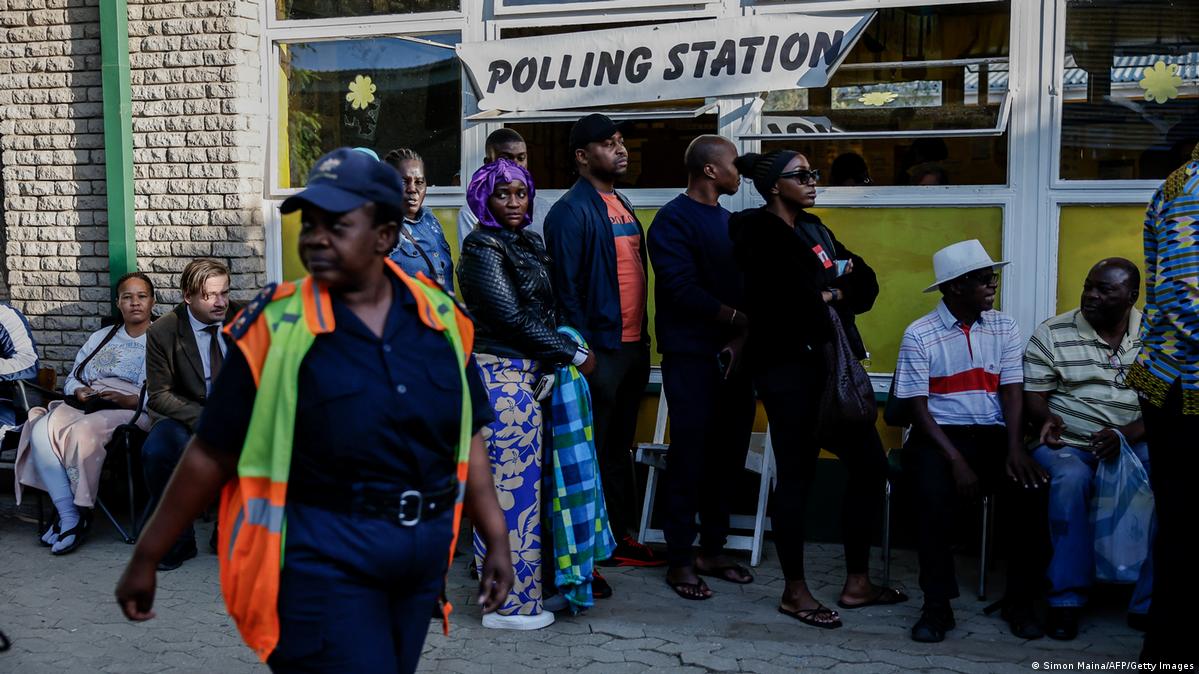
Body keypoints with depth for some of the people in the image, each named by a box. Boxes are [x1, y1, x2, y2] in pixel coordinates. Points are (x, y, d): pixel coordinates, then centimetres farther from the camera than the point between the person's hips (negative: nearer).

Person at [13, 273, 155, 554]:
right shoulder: (100, 337, 28)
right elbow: (72, 379, 23)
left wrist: (130, 399, -17)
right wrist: (80, 391, 0)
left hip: (131, 409, -5)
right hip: (86, 404, 5)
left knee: (82, 432, -35)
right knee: (42, 430, -26)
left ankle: (80, 513, -20)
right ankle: (67, 516, -28)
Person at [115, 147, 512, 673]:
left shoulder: (439, 317, 0)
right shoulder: (276, 327, -11)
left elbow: (467, 434, 8)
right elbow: (212, 454, -6)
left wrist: (495, 538, 7)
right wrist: (145, 558, -1)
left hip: (423, 557, 5)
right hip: (325, 558, -5)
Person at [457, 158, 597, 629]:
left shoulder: (529, 244, 15)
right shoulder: (483, 249, -11)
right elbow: (513, 317, -16)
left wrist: (564, 352, -1)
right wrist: (574, 355, -10)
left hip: (528, 374, 8)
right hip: (502, 376, -8)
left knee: (510, 484, 14)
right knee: (512, 485, -2)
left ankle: (503, 586, 26)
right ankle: (510, 603, 8)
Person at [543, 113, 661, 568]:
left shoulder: (622, 205, 14)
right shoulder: (571, 211, -12)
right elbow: (565, 286, -16)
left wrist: (643, 335, 14)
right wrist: (581, 348, -18)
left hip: (633, 344, 8)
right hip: (600, 348, -8)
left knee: (620, 445, 15)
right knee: (593, 450, 1)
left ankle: (621, 535, 26)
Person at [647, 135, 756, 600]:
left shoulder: (730, 221, 18)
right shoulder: (674, 219, -6)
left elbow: (746, 285, 12)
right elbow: (683, 289, -16)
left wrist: (741, 339, -5)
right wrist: (742, 320, -12)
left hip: (733, 355, 7)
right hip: (691, 356, -7)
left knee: (728, 453, 9)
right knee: (689, 455, -3)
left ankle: (713, 549, 21)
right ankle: (680, 559, 6)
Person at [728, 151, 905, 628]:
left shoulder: (815, 229, 17)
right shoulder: (757, 232, -5)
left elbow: (867, 286, 12)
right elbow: (769, 297, -22)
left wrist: (833, 292, -9)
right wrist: (822, 295, -7)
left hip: (832, 364, 8)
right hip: (788, 368, -8)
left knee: (870, 465, 9)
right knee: (797, 475, -2)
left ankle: (857, 583, 21)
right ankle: (794, 592, 13)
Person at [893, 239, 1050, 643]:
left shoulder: (1004, 328, 7)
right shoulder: (919, 335, -5)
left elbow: (1013, 393, 2)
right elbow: (916, 407, -8)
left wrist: (1015, 448, -16)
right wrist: (955, 459, -20)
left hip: (992, 434, 3)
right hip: (938, 434, -3)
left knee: (1031, 486, -26)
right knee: (934, 493, -34)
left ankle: (1020, 600, -8)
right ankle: (937, 605, -17)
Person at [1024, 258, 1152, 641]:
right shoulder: (1052, 334, 3)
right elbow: (1033, 395, 2)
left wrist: (1125, 435, -18)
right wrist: (1046, 420, -21)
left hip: (1135, 442, 2)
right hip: (1068, 444, -2)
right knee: (1071, 477, -36)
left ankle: (1148, 603, -16)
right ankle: (1067, 598, -24)